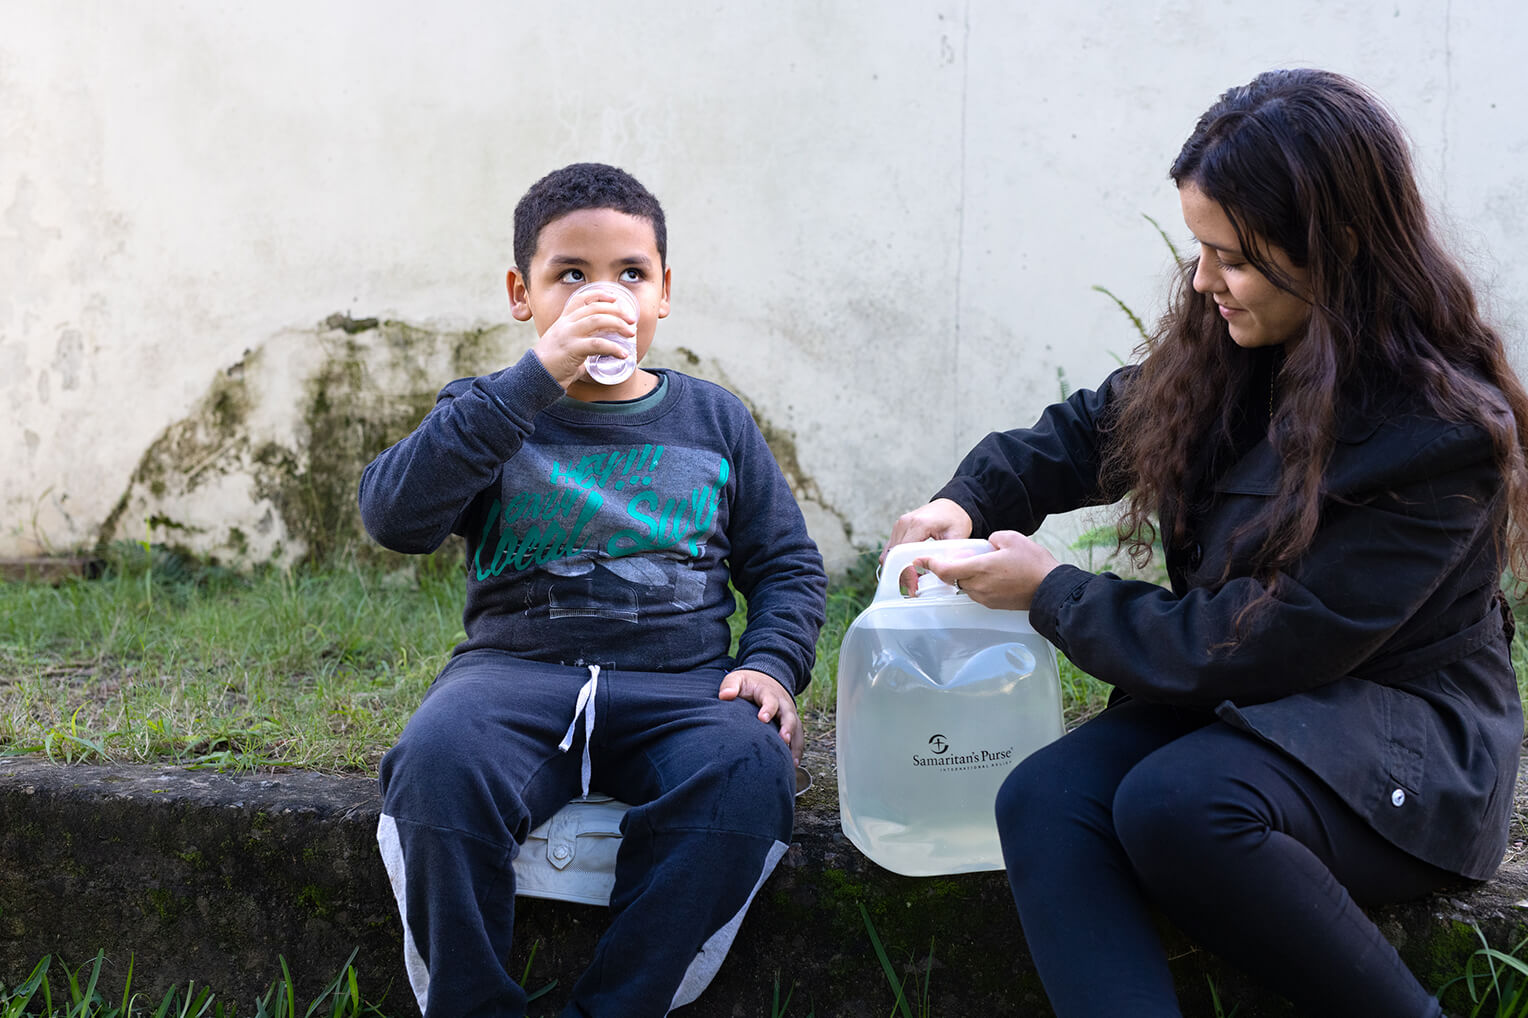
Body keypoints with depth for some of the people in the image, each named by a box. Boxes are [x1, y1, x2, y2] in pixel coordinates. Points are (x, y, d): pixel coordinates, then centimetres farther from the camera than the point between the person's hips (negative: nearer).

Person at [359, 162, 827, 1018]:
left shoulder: (713, 420, 17)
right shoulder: (486, 415, 12)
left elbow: (788, 565, 20)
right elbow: (394, 515, -8)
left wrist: (771, 664, -2)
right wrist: (533, 380, -14)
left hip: (682, 682, 1)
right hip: (516, 667, -1)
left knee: (750, 766, -33)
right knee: (439, 758, -34)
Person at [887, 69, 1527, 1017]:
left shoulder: (1442, 434, -21)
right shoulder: (1226, 348, 1)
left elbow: (1262, 644, -20)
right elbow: (1089, 431, 19)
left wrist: (1053, 592, -11)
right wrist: (968, 502, 0)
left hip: (1403, 730, -6)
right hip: (1230, 698, 7)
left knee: (1172, 805, -35)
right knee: (1043, 800, -23)